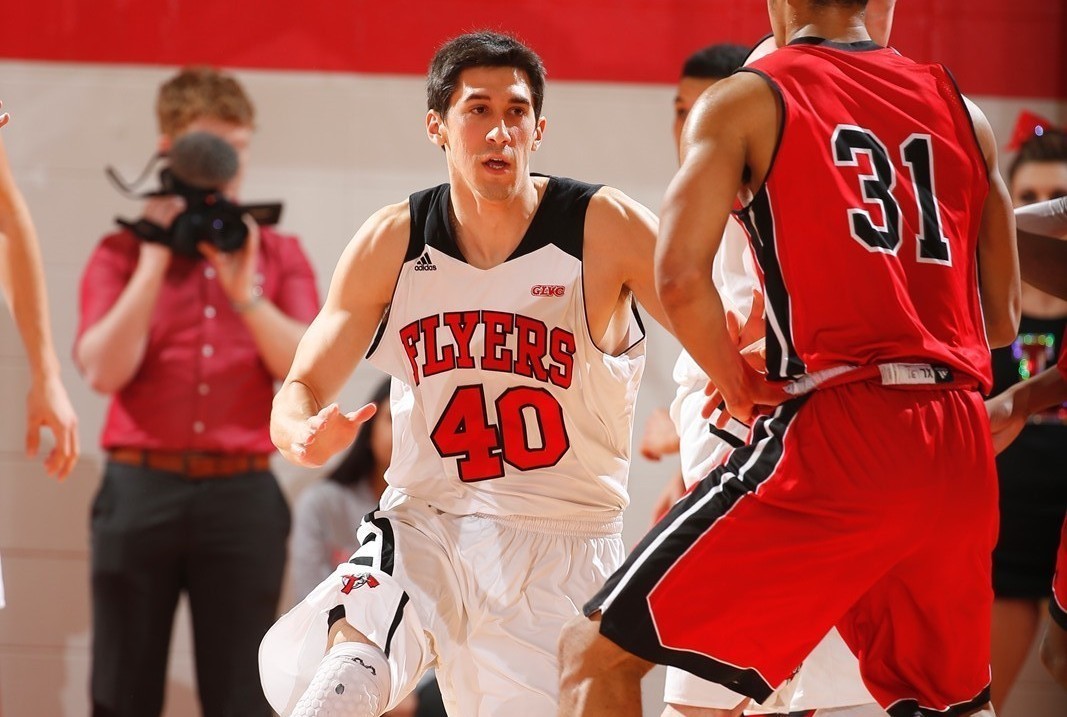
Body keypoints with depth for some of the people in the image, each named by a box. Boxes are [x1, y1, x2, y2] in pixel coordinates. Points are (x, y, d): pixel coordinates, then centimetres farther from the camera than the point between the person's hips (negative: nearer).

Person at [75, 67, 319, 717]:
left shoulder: (279, 255, 12)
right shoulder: (123, 253, 8)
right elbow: (104, 371, -7)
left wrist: (244, 291, -11)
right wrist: (156, 259, -6)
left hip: (242, 494, 1)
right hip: (141, 489, 0)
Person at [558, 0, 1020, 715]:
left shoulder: (744, 101, 3)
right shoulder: (963, 110, 17)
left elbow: (680, 277, -10)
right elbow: (1002, 318, 18)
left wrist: (738, 384, 5)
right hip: (959, 446, 6)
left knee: (597, 653, 2)